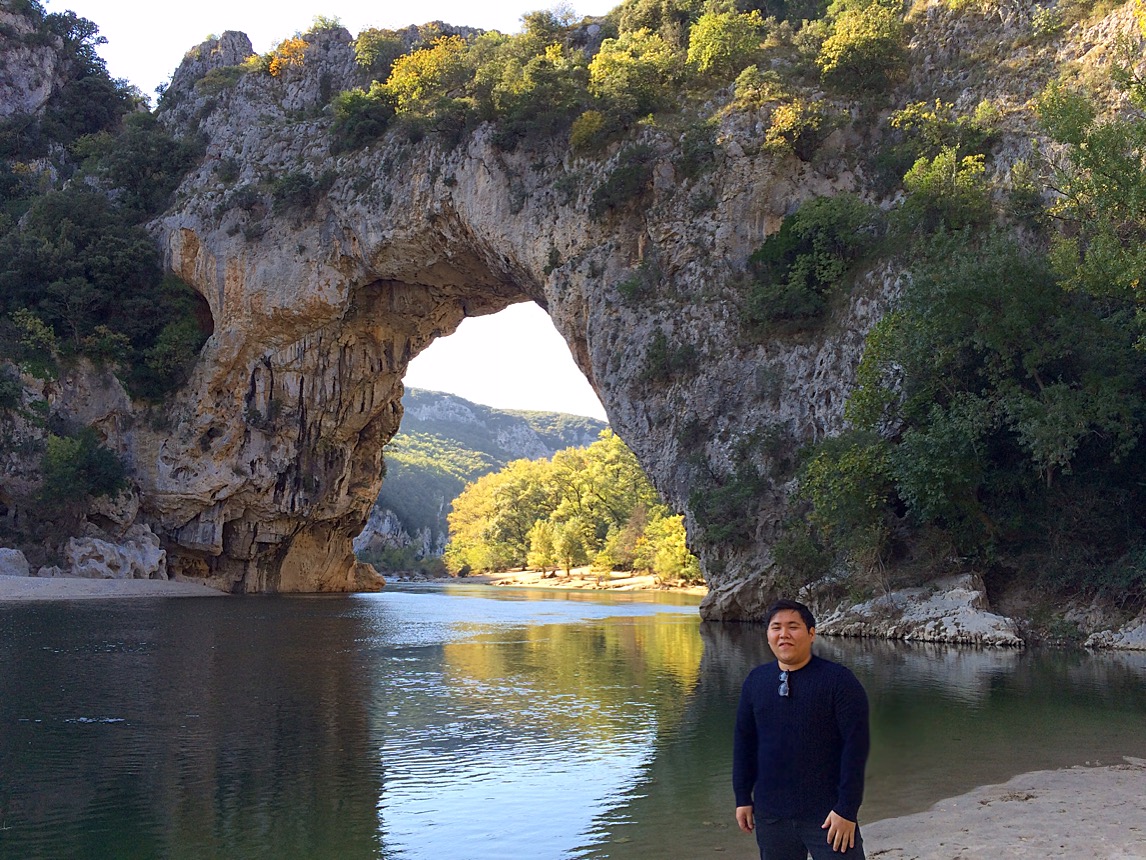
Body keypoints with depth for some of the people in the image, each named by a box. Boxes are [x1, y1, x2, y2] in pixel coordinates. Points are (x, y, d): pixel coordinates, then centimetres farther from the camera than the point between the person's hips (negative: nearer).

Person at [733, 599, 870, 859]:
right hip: (770, 815, 4)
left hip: (827, 816, -4)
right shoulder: (755, 680, 4)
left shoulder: (839, 680, -9)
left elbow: (856, 746, -12)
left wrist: (847, 809, -14)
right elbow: (744, 740, 11)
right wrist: (743, 798, 9)